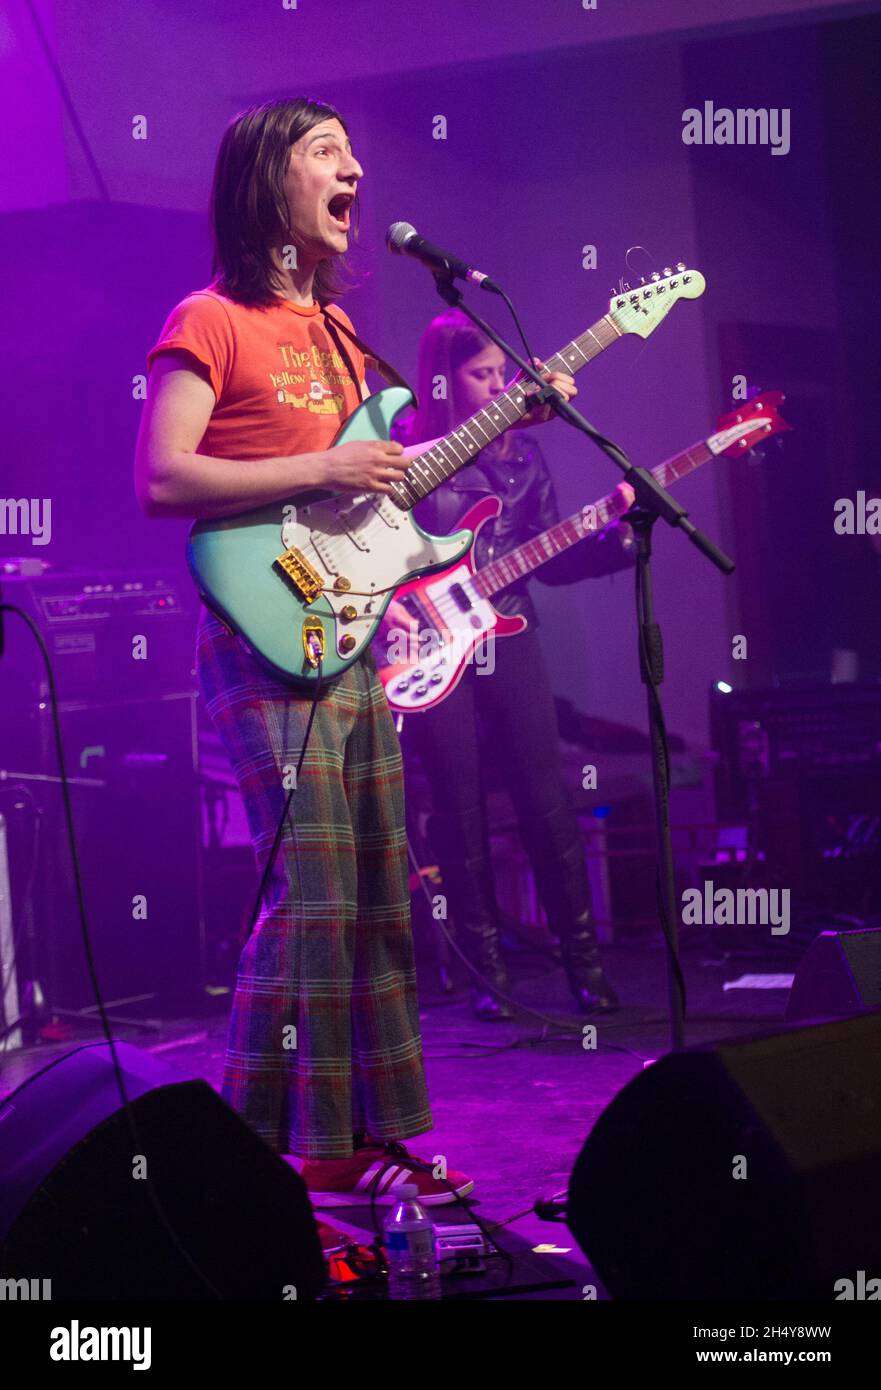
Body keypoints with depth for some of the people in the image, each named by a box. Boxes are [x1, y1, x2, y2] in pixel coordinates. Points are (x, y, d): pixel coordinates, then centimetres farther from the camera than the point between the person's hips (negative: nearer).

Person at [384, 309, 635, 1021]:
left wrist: (616, 534, -4)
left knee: (547, 803, 0)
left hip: (507, 636, 3)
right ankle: (488, 976, 10)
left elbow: (551, 561, 9)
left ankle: (585, 963, 8)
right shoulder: (404, 449, -3)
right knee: (460, 815, 1)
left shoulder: (521, 454, 11)